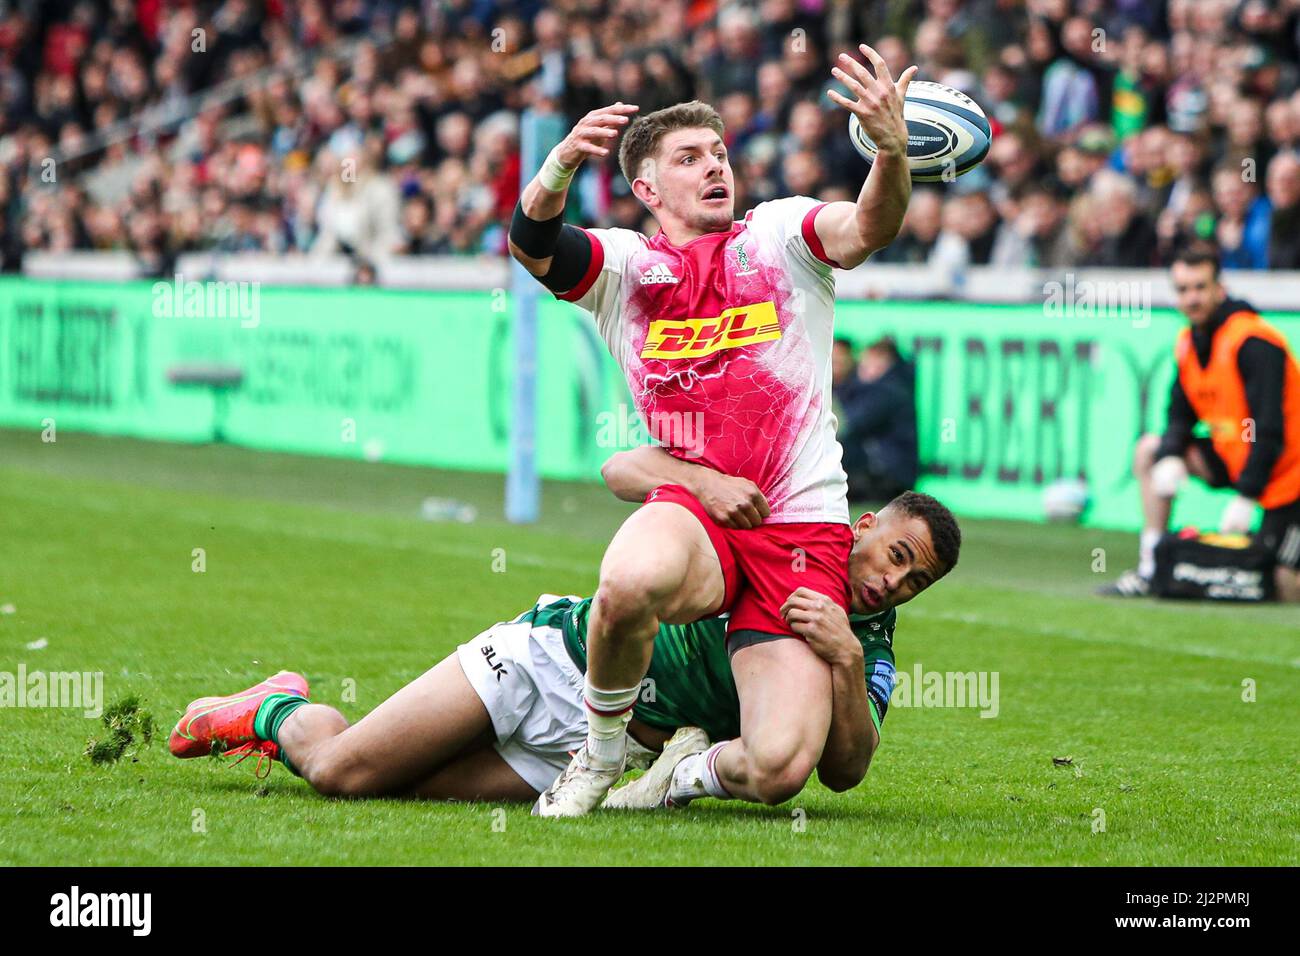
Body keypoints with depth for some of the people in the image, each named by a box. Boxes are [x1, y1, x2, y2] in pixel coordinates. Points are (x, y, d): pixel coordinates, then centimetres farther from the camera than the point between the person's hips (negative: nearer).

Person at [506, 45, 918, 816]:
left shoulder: (779, 234, 11)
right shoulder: (625, 264, 12)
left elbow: (868, 229, -10)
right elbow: (532, 245, -8)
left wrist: (893, 151, -33)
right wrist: (562, 163, -30)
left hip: (803, 529, 0)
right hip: (688, 509, 0)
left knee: (780, 764, -17)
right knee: (634, 580, -40)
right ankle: (602, 754, -9)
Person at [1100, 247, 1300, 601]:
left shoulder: (1254, 342, -22)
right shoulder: (1188, 343, 3)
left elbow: (1270, 429, -26)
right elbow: (1181, 418, 8)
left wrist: (1246, 497, -30)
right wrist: (1169, 459, -14)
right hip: (1235, 458, 8)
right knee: (1150, 450, 2)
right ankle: (1149, 570, 1)